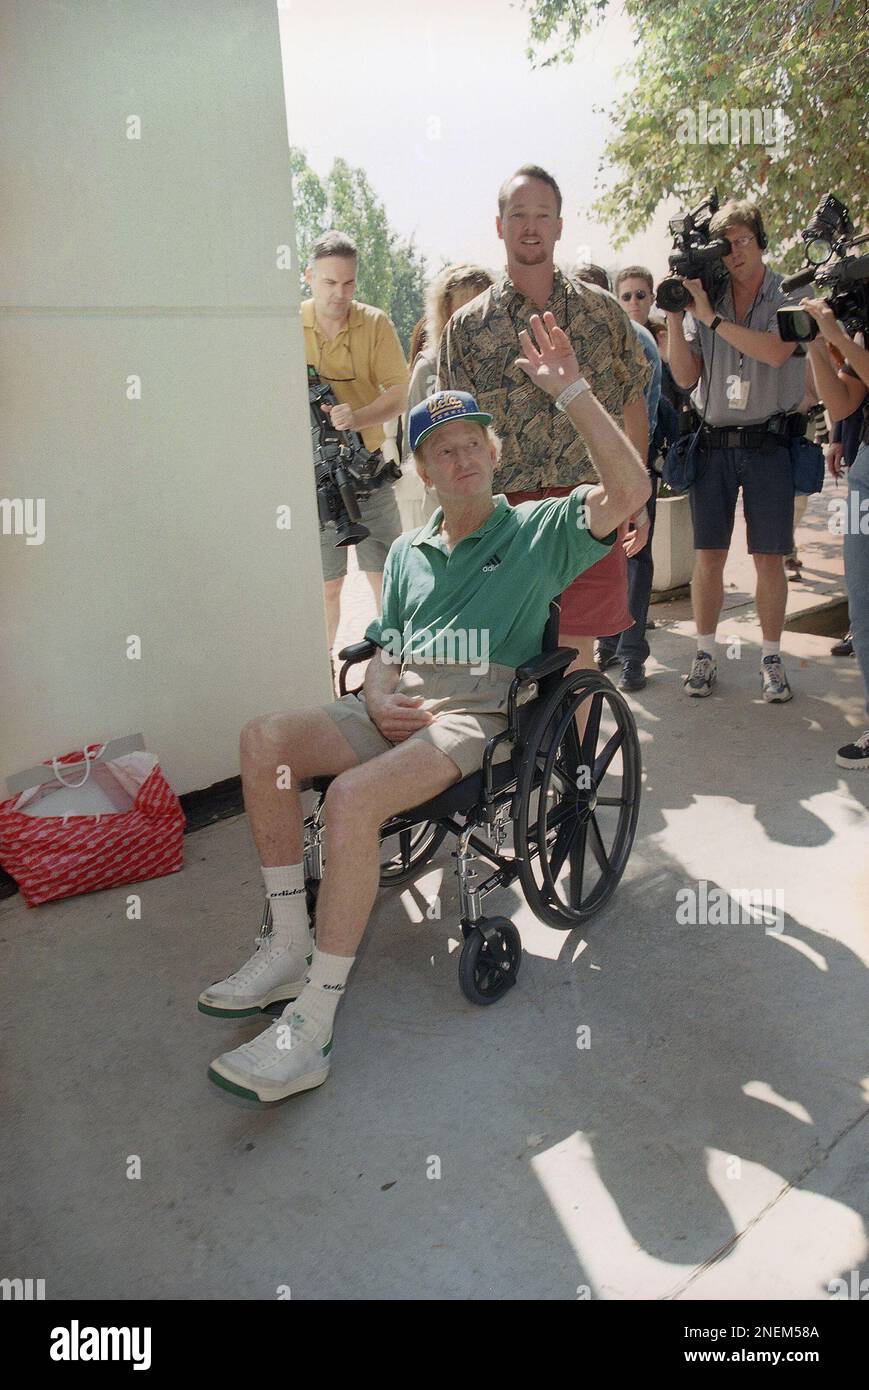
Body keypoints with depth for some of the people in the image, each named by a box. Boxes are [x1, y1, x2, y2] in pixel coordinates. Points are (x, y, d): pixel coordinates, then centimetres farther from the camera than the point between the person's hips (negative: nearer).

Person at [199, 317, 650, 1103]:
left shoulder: (539, 530, 9)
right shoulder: (408, 553, 24)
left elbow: (630, 489, -8)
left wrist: (571, 390, -11)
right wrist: (379, 698, -1)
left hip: (477, 714, -6)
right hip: (397, 706, 6)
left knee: (354, 795, -32)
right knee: (265, 741, -18)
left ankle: (313, 1024, -24)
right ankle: (290, 948, -9)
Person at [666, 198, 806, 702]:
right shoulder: (704, 298, 9)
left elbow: (776, 351, -18)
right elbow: (686, 376, 5)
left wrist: (711, 317, -16)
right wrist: (674, 315, -5)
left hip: (769, 443, -2)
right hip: (713, 443, 2)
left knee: (770, 559, 1)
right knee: (708, 556, 3)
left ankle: (772, 659, 12)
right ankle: (705, 655, 14)